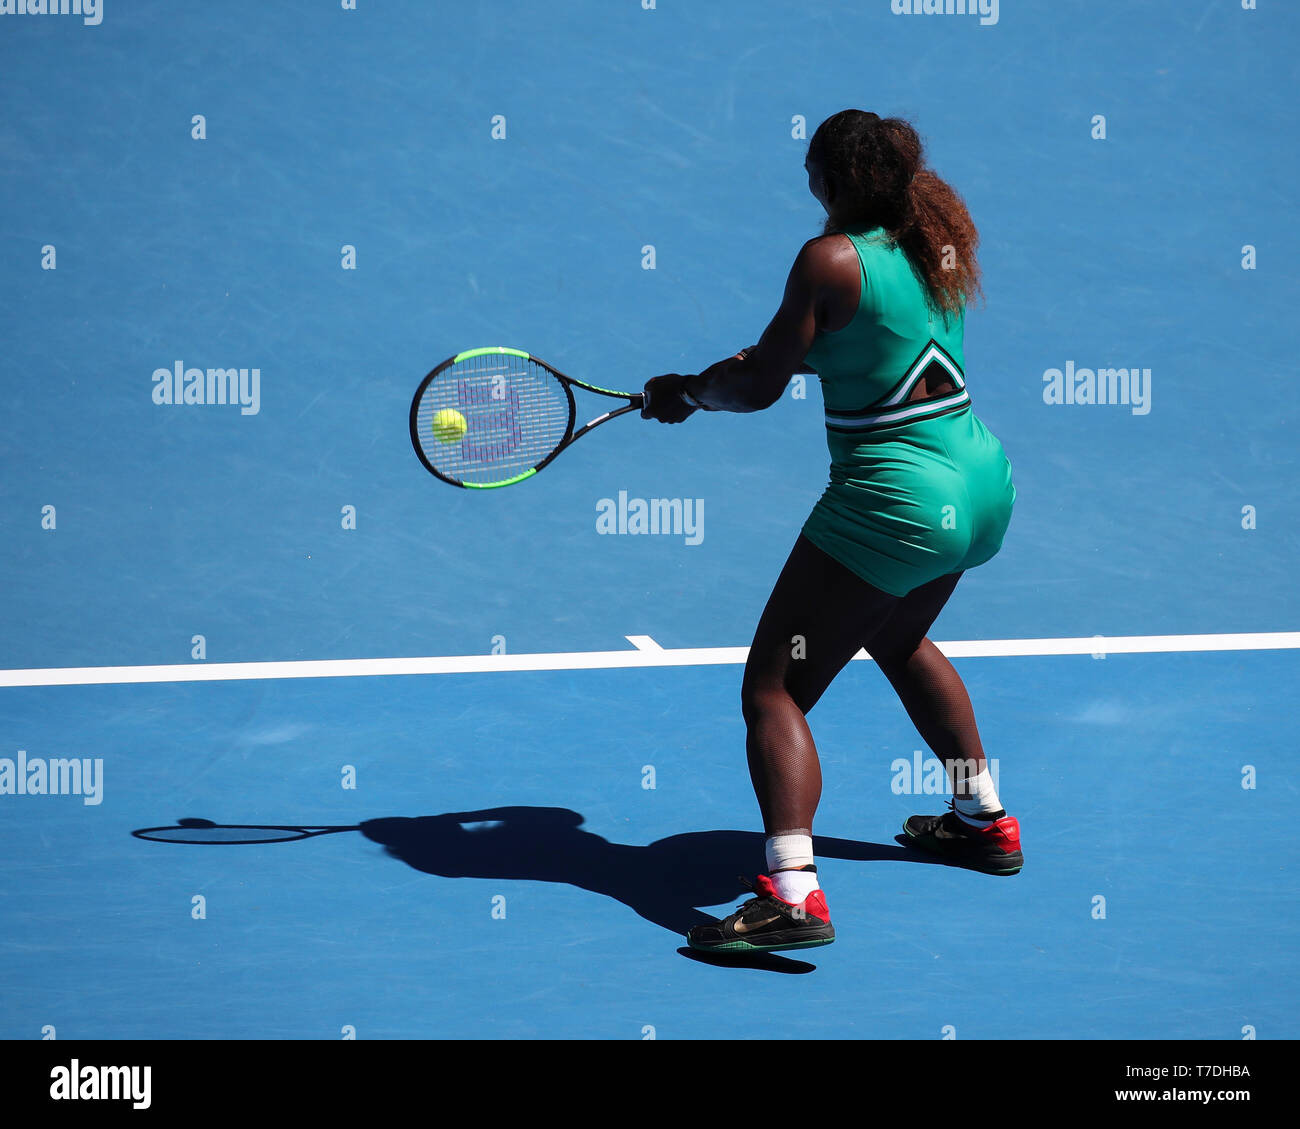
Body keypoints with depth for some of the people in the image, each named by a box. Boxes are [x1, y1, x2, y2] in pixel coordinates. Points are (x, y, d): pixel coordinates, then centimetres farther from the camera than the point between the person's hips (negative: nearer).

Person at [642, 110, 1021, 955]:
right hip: (984, 481, 9)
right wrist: (756, 358, 13)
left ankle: (794, 894, -22)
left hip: (893, 498, -9)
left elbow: (758, 387, -10)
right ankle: (984, 820, 45)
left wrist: (685, 390, 8)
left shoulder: (833, 259, -16)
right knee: (899, 638, 35)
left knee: (773, 690, -7)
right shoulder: (946, 234, 6)